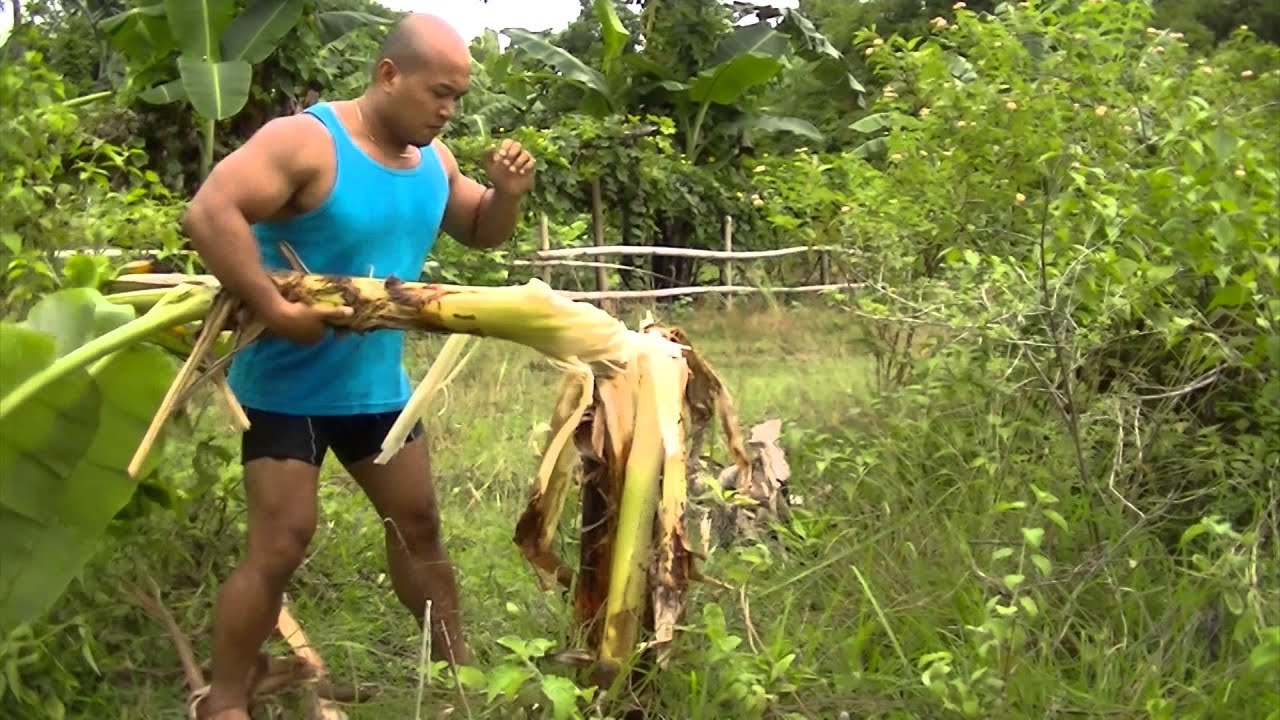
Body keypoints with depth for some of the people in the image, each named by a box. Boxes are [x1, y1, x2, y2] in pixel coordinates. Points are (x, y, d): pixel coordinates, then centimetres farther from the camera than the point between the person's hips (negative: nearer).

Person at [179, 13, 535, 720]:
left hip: (377, 382, 8)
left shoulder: (432, 158, 2)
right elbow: (208, 213, -32)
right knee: (281, 541, -9)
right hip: (287, 383, -7)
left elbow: (480, 232, 16)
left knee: (418, 522, 17)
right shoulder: (305, 140, -21)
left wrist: (506, 193, -7)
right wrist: (275, 310, -34)